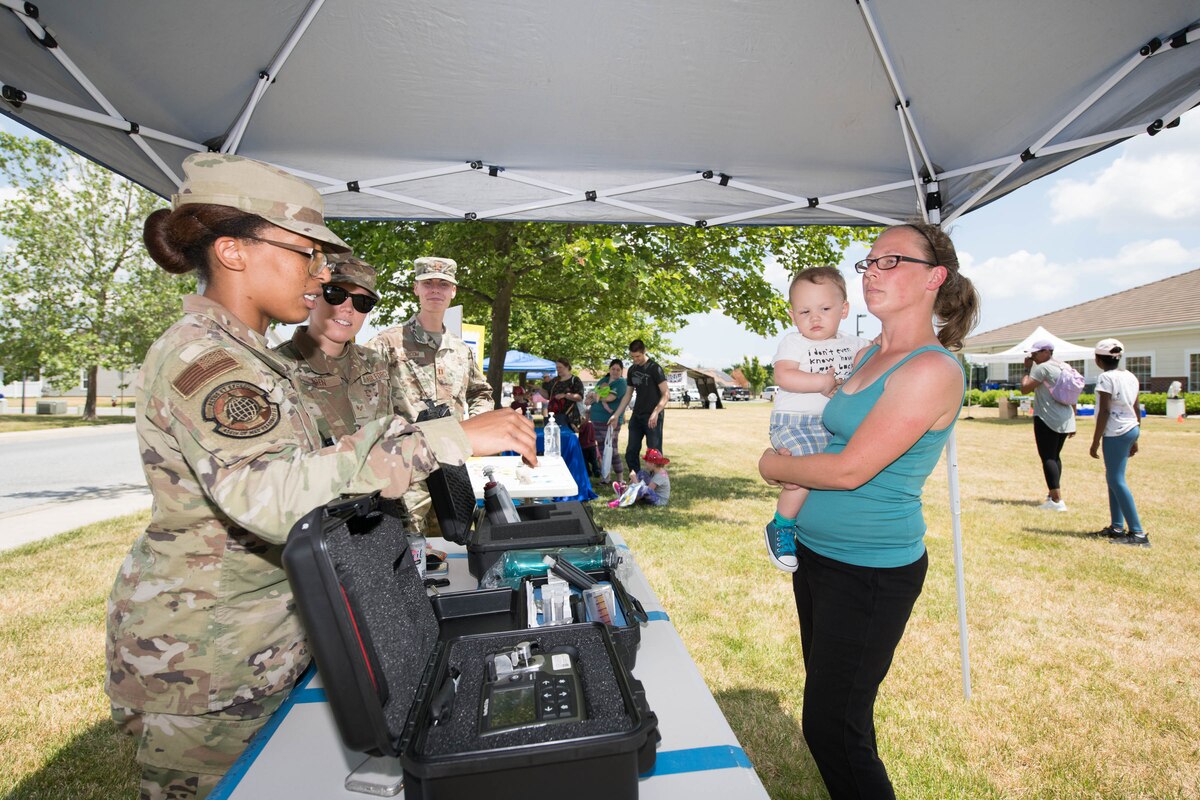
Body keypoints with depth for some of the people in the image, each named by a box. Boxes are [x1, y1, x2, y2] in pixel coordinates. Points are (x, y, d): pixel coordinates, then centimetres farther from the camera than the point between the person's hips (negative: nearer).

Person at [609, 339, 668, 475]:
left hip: (652, 417, -7)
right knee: (631, 452, 7)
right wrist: (616, 415, 13)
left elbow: (665, 394, -11)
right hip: (636, 416, 7)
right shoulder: (632, 370, 12)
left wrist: (655, 413, -24)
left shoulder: (654, 368, -8)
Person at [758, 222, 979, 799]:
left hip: (870, 571, -8)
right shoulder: (867, 355, 8)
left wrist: (775, 466, -7)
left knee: (829, 726, 3)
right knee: (827, 699, 22)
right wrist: (795, 468, 2)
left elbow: (850, 469, -22)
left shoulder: (933, 370, -19)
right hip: (815, 551, 8)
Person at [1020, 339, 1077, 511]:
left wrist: (1027, 369, -1)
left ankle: (1057, 500, -13)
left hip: (1047, 419, -9)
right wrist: (1072, 422, 22)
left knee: (1047, 457, -7)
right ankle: (1053, 494, 29)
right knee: (1055, 456, 20)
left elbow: (1024, 389, -13)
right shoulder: (1065, 368, 16)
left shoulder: (1042, 368, -11)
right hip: (1065, 420, 9)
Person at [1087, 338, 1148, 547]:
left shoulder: (1106, 377, -13)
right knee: (1114, 479, 16)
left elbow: (1105, 411, -17)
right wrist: (1135, 439, 21)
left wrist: (1095, 441, -13)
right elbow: (1136, 410, 15)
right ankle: (1117, 527, 21)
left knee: (1116, 481, -5)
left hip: (1115, 433, -9)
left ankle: (1138, 533, -6)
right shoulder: (1131, 377, 11)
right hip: (1131, 429, 9)